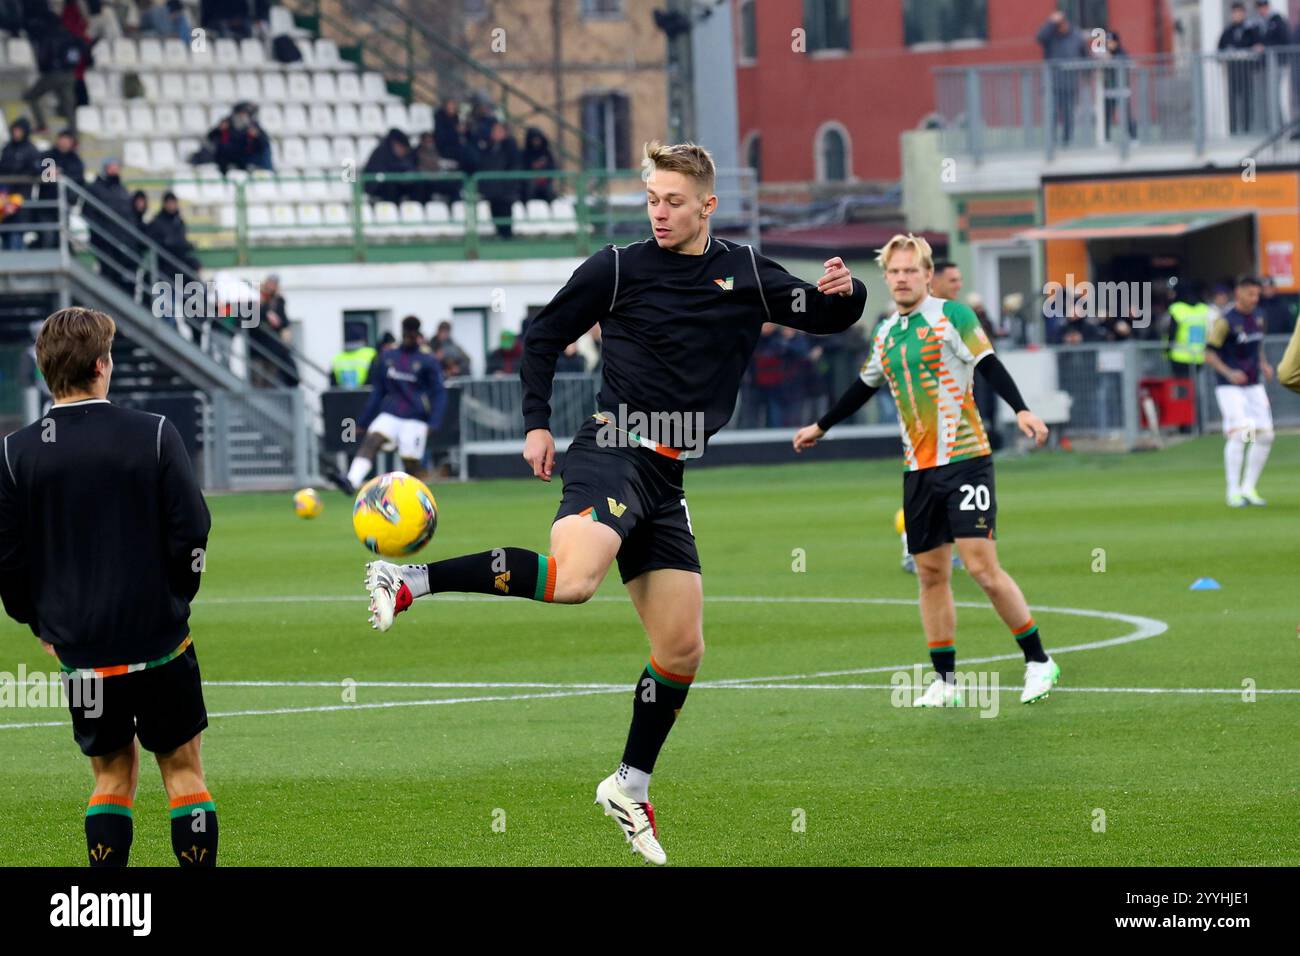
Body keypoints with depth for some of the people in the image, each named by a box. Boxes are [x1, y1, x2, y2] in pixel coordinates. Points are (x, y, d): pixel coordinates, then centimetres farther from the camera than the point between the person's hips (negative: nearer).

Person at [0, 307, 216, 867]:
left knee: (111, 776, 14)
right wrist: (177, 596, 9)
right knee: (183, 770, 8)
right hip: (160, 641, -2)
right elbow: (191, 529, -9)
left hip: (79, 647, 2)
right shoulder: (154, 435, -9)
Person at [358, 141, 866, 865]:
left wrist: (843, 292, -10)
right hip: (612, 452, -5)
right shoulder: (618, 268, 1)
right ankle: (411, 581, -25)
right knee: (573, 579, -34)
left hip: (668, 479, 5)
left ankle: (631, 788, 18)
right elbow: (545, 336, 9)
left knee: (683, 648, 5)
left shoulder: (748, 274, 11)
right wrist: (537, 423, 1)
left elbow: (827, 318, 13)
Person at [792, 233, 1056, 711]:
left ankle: (1039, 663, -2)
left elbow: (989, 365, -14)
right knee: (931, 574, 6)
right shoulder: (886, 335, 13)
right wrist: (821, 427, 37)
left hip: (965, 459, -6)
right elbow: (865, 387, 28)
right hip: (919, 469, 6)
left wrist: (1020, 410, -29)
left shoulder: (950, 315, -6)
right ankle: (945, 681, 13)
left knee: (983, 566, -13)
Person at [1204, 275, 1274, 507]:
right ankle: (1234, 492, -10)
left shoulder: (1257, 317, 9)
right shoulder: (1225, 321, -13)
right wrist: (1228, 373, -26)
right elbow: (1209, 354, -12)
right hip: (1229, 389, -7)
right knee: (1238, 434, -17)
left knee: (1265, 435, 3)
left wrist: (1264, 365, 5)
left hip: (1254, 386, 7)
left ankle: (1249, 488, 14)